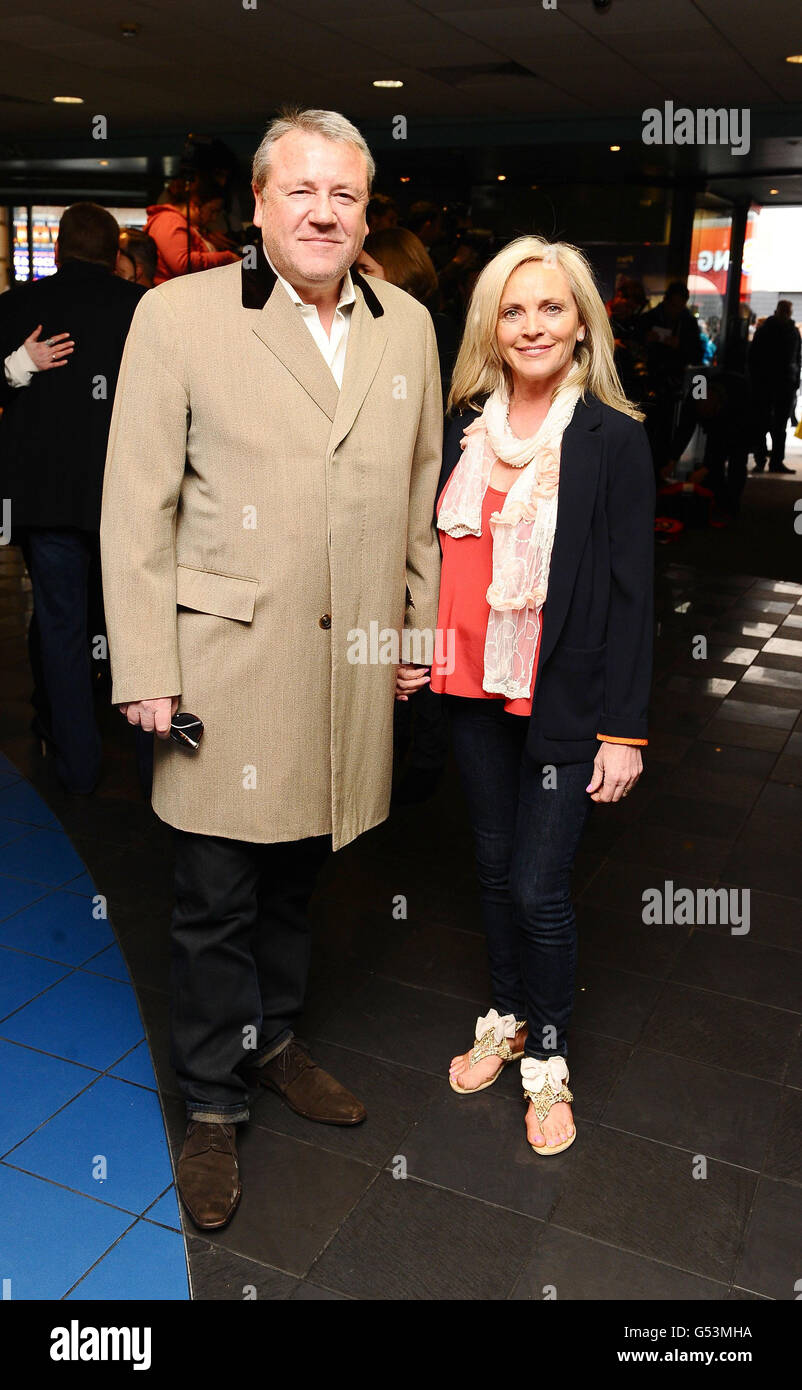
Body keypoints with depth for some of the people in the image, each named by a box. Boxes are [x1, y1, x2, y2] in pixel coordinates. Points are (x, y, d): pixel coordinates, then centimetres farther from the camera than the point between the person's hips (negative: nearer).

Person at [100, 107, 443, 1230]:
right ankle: (212, 1106, 28)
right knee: (217, 902, 7)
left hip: (350, 667, 4)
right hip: (225, 661, -3)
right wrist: (144, 669, -9)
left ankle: (273, 1043, 42)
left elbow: (421, 492, 15)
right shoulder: (180, 315, -4)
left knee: (297, 878, 19)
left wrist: (418, 627, 14)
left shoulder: (408, 325, 8)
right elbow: (136, 506, -6)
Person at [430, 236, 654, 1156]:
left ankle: (548, 1059, 24)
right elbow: (442, 549, 11)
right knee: (496, 872, 17)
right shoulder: (466, 426, 4)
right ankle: (506, 1021, 39)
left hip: (565, 701, -4)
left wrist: (625, 729, -10)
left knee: (539, 890, 0)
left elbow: (631, 590, -8)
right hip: (474, 689, 4)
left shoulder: (614, 438, -8)